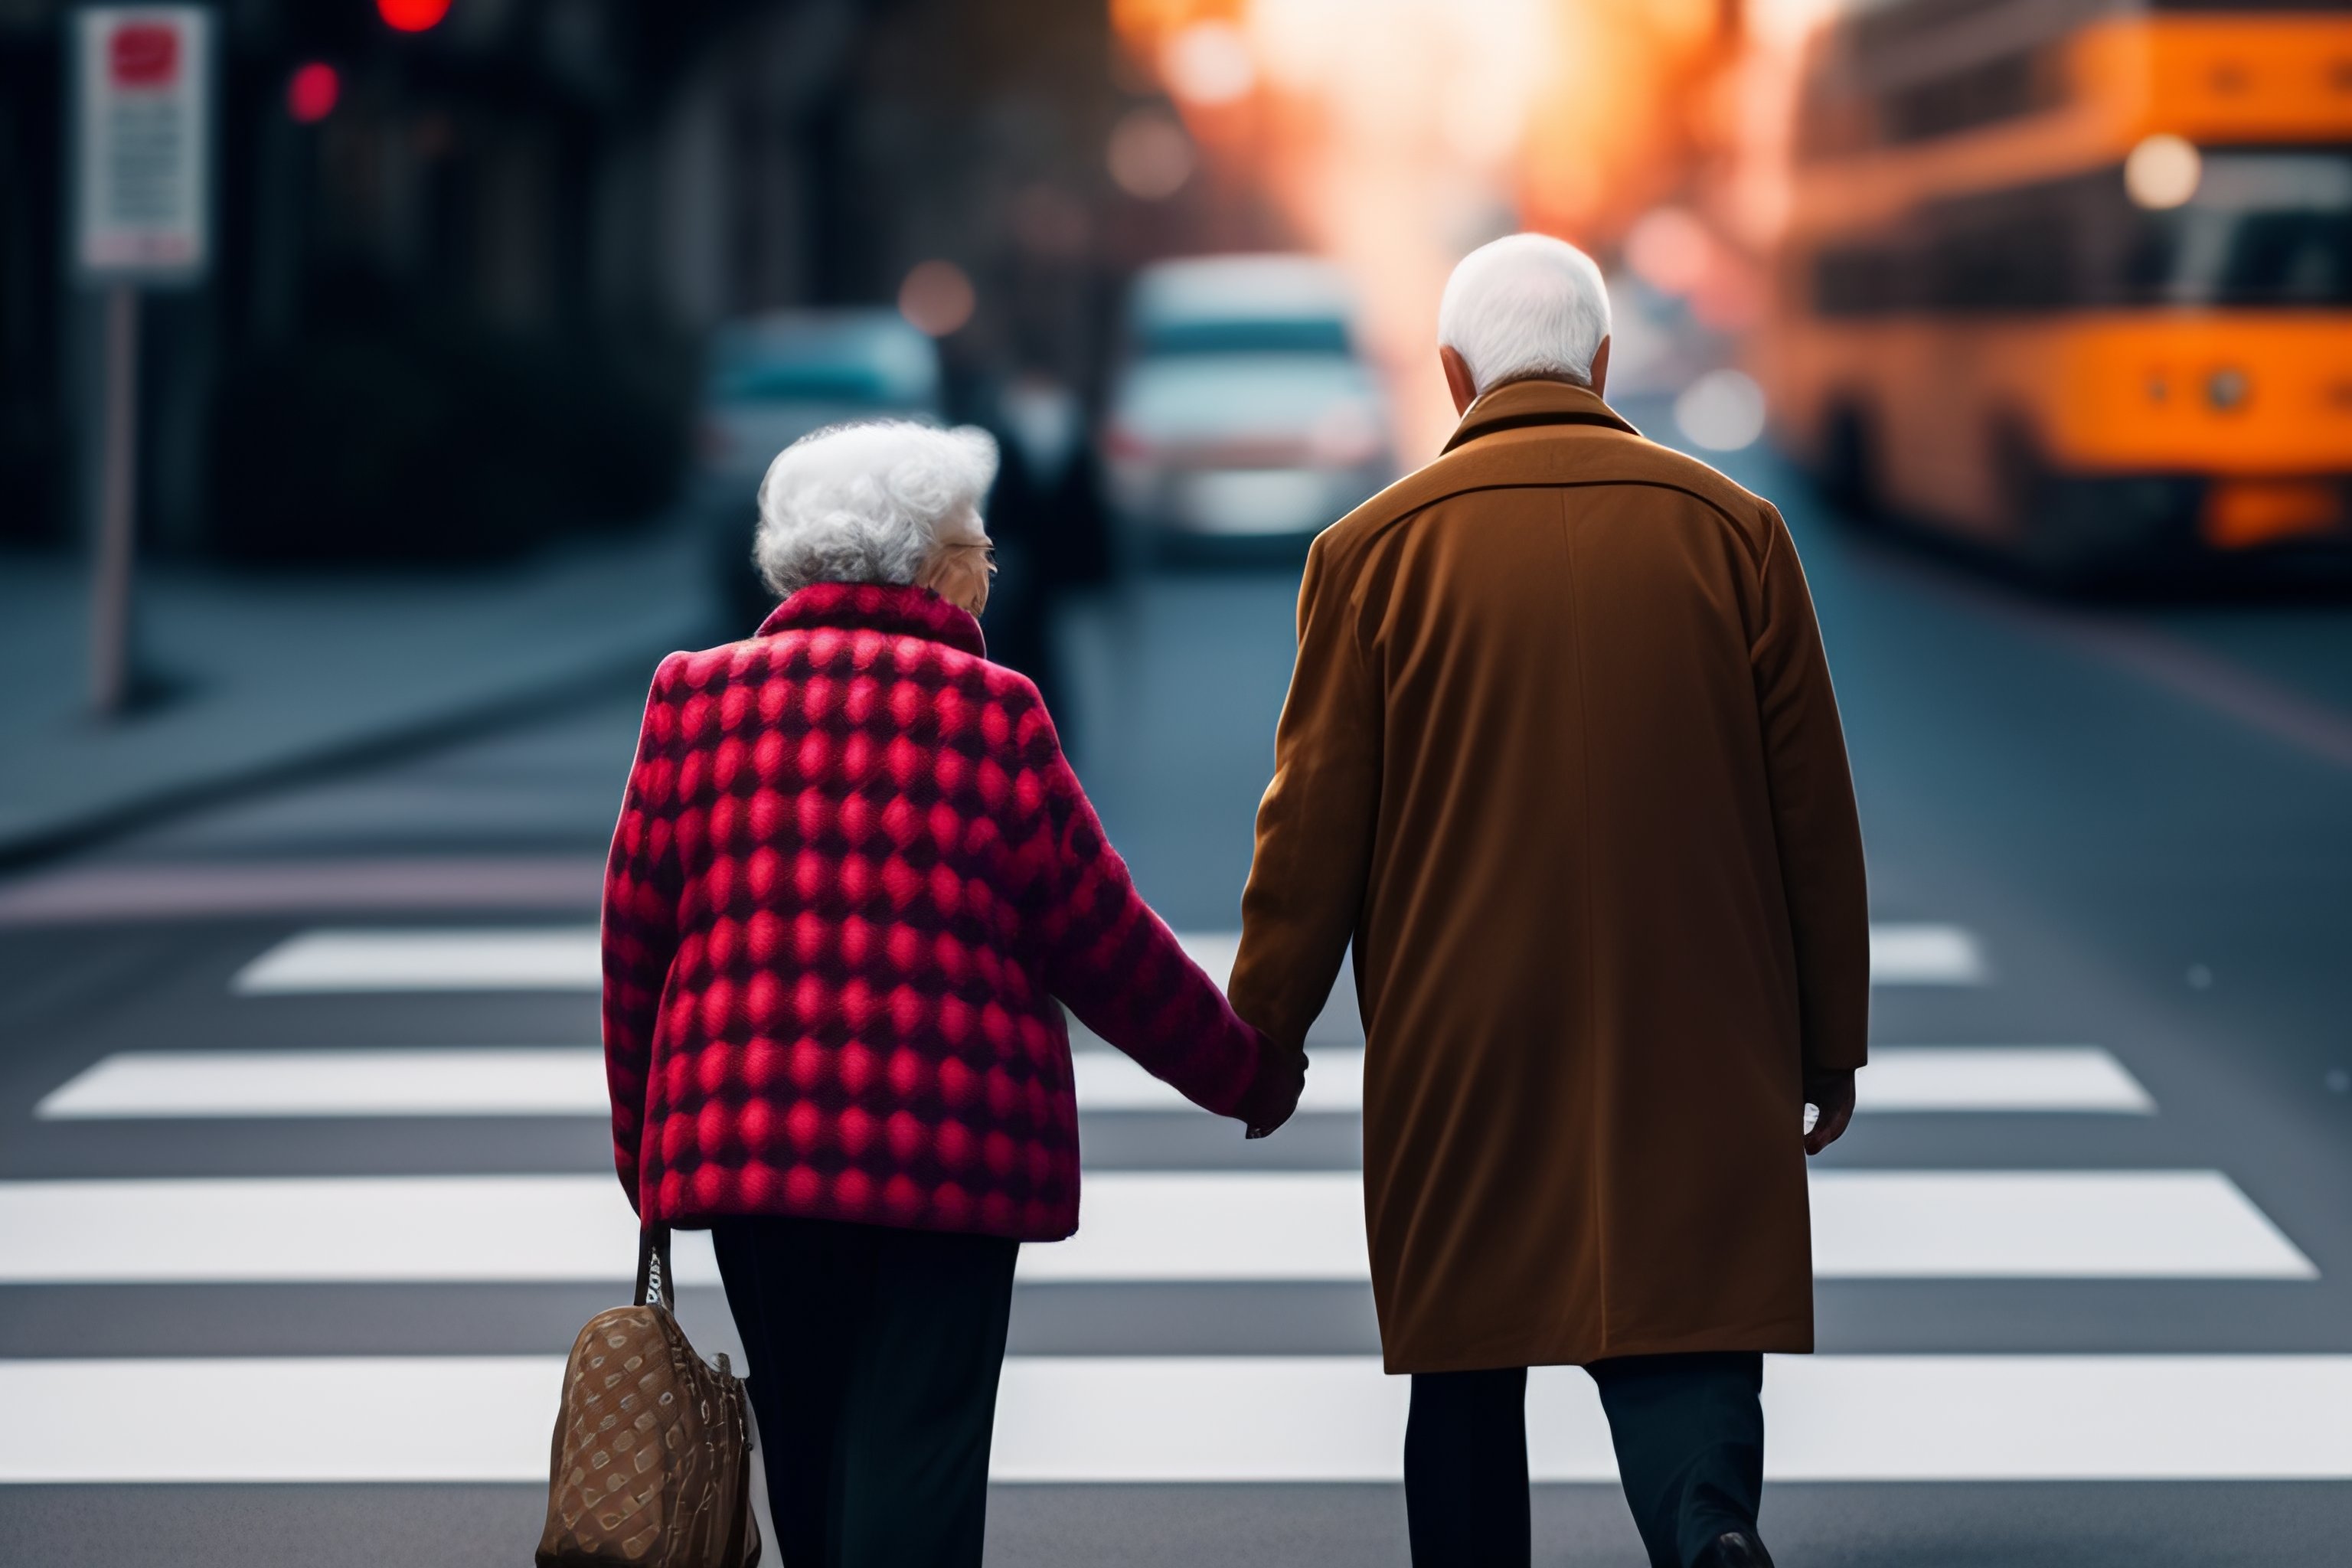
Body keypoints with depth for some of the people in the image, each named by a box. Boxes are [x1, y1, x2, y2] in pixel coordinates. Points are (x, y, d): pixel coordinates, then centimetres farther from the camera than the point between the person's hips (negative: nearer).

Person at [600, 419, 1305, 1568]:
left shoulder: (696, 699, 7)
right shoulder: (988, 713, -3)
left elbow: (636, 941, 9)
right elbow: (1101, 941, 2)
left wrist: (647, 1142, 20)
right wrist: (1247, 1075, 15)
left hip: (743, 1136, 4)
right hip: (948, 1148, -4)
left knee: (807, 1445, 15)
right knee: (916, 1453, -3)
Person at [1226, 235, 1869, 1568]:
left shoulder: (1376, 551, -3)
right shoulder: (1733, 530, 2)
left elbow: (1316, 823, -2)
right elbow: (1814, 810, 5)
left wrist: (1261, 1033, 10)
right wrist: (1831, 1043, 13)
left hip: (1457, 1062, 0)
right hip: (1697, 1058, 1)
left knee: (1469, 1374, 11)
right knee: (1683, 1342, 0)